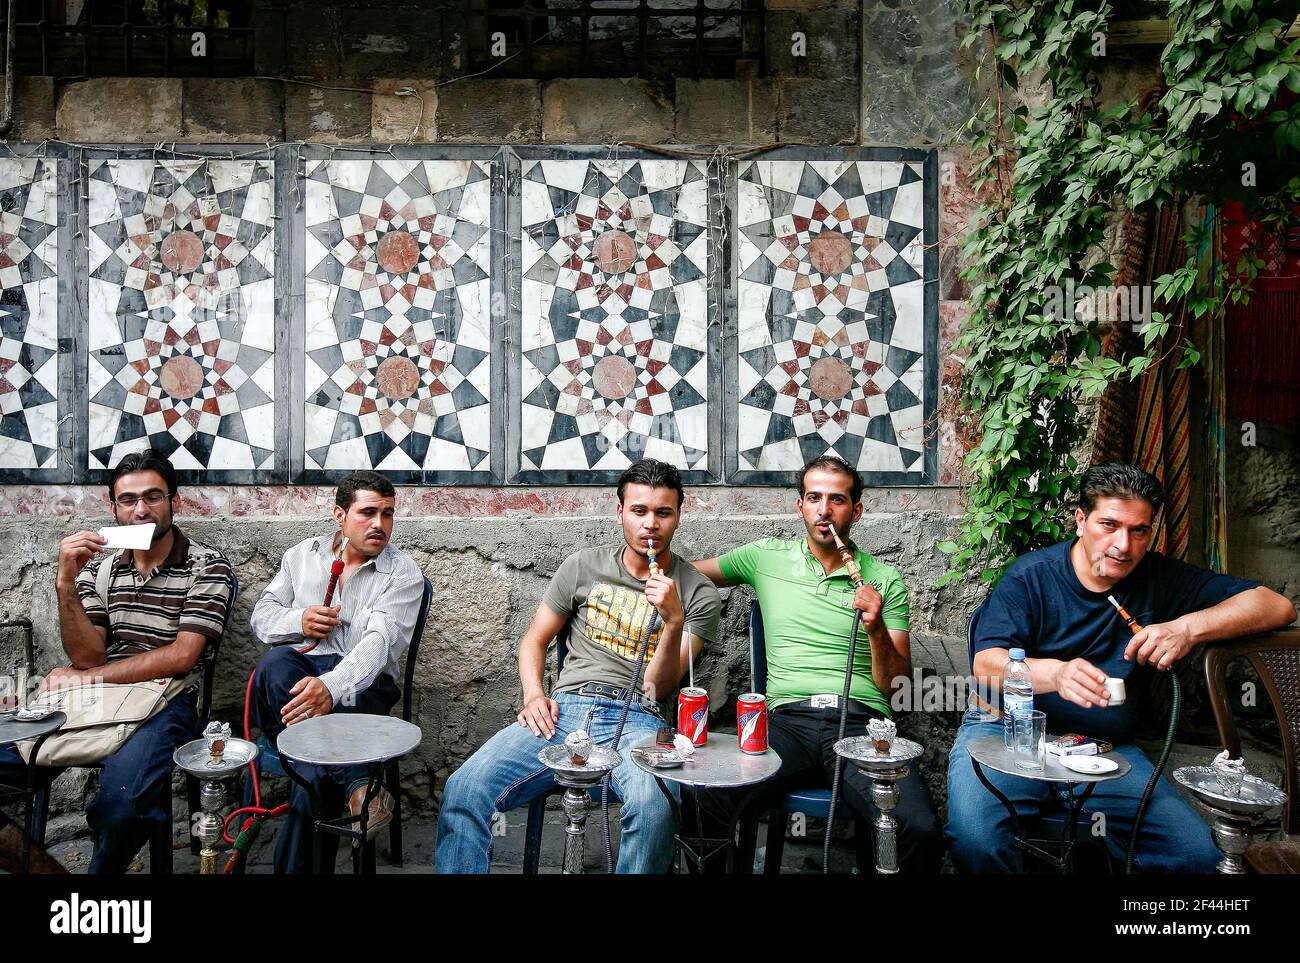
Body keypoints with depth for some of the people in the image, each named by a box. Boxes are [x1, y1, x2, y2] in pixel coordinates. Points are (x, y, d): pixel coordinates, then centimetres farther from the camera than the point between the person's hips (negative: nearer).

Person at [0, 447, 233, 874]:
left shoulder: (207, 567, 0)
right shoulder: (98, 569, 14)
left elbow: (181, 656, -8)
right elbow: (88, 658, 3)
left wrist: (88, 677, -5)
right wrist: (66, 584, -7)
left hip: (166, 701, -5)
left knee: (122, 796, -33)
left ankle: (102, 865, -2)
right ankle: (36, 861, 2)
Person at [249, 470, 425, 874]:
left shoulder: (403, 573, 0)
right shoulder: (302, 555, 15)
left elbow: (380, 641, -16)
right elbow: (262, 615, 16)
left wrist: (331, 686, -35)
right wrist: (299, 621, -8)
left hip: (360, 685, -3)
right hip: (294, 674, 3)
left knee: (317, 775, -33)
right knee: (275, 663, -36)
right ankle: (357, 783, -40)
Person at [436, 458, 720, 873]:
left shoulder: (697, 593, 5)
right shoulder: (583, 566, 12)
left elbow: (657, 689, -1)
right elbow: (534, 640, 18)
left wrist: (675, 621, -17)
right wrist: (534, 695, -1)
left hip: (638, 718, -2)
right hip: (565, 709, 2)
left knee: (654, 806, -35)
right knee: (463, 789, -23)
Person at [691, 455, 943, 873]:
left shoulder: (884, 580, 12)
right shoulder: (765, 557, 14)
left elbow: (896, 685, 10)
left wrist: (876, 629, -8)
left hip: (863, 721, 0)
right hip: (788, 719, 0)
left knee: (922, 830, -29)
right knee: (704, 800, -28)